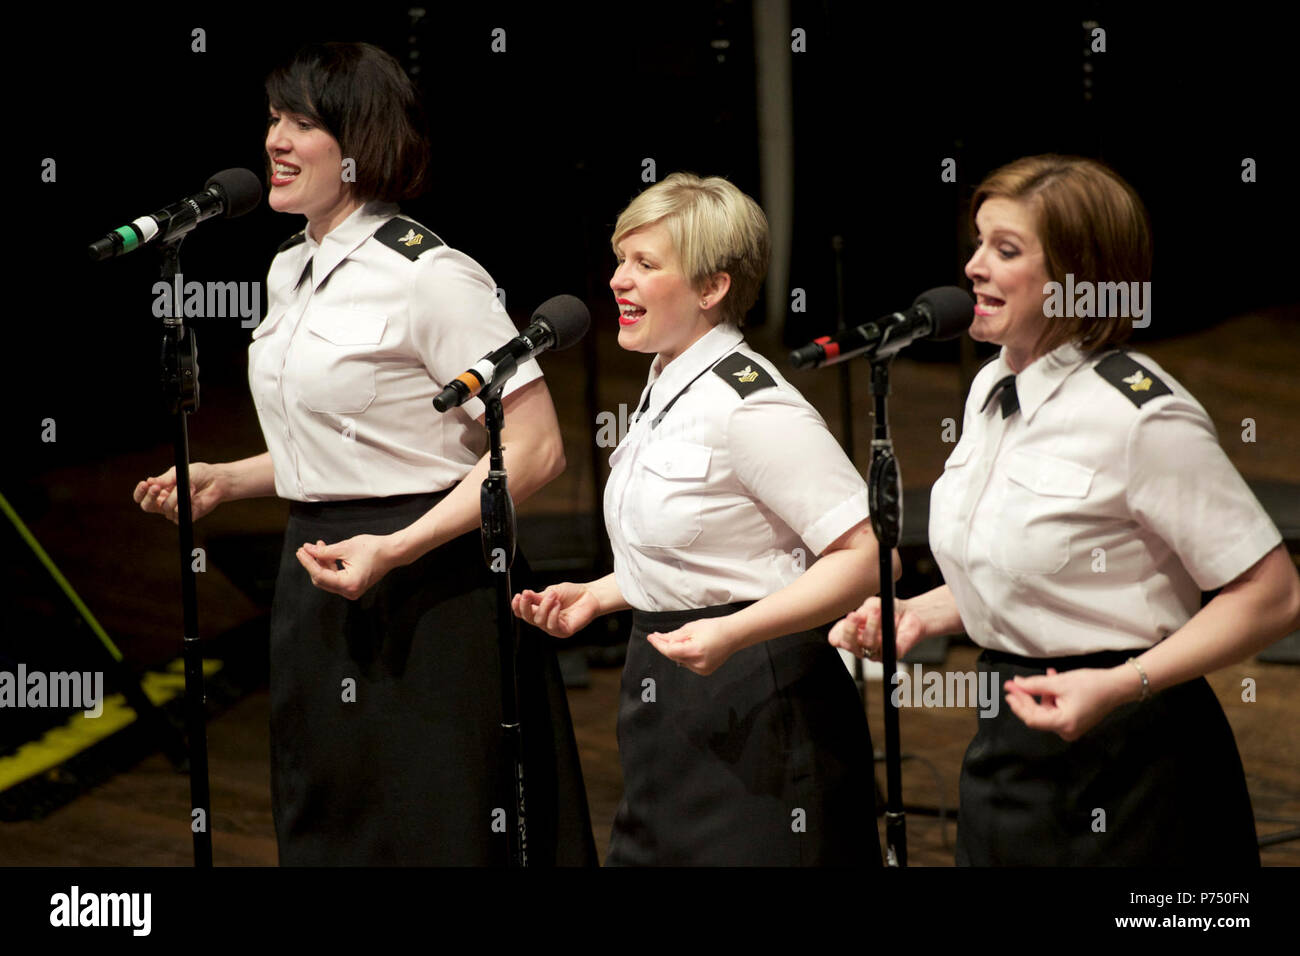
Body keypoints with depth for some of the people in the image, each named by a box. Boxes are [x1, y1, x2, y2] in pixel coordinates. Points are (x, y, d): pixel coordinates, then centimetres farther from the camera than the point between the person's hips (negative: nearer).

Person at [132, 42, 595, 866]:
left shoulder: (428, 274, -15)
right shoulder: (292, 272, 12)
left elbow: (534, 449, -18)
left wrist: (395, 549, -24)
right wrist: (221, 481, 12)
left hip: (428, 594, -9)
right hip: (320, 593, 9)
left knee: (433, 835, -2)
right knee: (329, 829, 14)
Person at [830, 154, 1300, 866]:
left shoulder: (1141, 415, -18)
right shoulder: (991, 390, 7)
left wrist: (1120, 686, -23)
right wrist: (918, 615, 5)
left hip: (1124, 764, -8)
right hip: (1009, 751, 8)